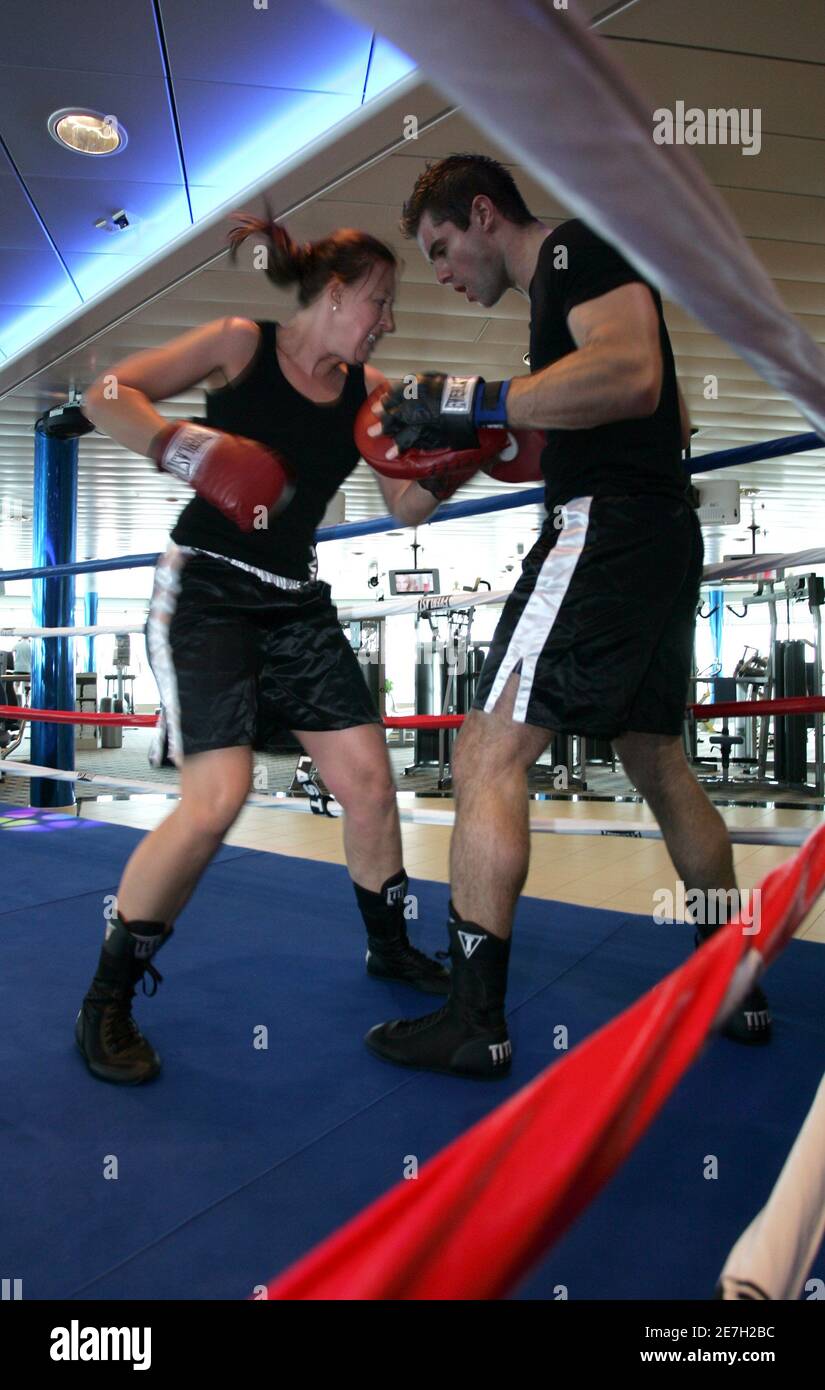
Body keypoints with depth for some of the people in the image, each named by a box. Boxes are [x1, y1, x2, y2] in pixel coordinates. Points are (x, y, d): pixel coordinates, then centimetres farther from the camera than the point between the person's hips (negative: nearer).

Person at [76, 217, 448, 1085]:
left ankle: (390, 948, 26)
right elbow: (105, 396, -5)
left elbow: (406, 507, 8)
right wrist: (187, 449, -22)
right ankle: (107, 1000, 1)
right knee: (216, 797, -19)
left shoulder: (369, 390, 10)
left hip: (295, 602, 6)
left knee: (368, 780, 2)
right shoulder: (242, 345, -2)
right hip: (205, 590, -5)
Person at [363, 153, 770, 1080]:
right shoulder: (563, 283, 28)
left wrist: (479, 403, -16)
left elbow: (633, 375, -19)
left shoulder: (576, 246, 0)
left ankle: (474, 1023, -6)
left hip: (606, 531, -10)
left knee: (489, 754, -12)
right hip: (661, 536, 10)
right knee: (658, 762, 15)